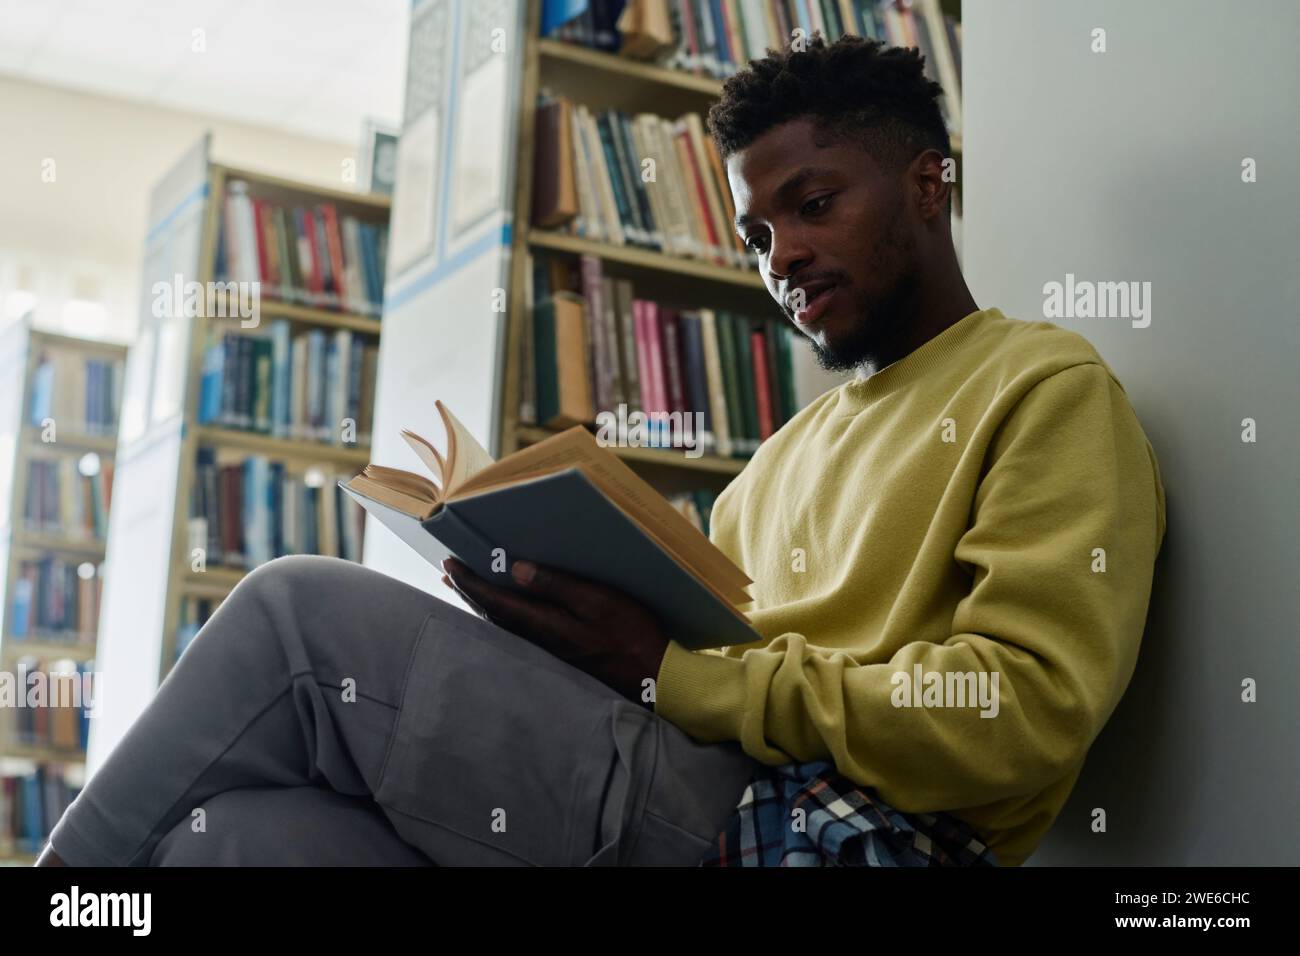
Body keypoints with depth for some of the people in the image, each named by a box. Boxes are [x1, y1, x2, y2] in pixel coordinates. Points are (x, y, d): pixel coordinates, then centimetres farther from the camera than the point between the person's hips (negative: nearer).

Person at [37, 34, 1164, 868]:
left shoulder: (1048, 390, 4)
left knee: (300, 614, -15)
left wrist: (674, 669, -13)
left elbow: (1029, 714, -11)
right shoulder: (791, 452, 29)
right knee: (234, 830, -16)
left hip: (830, 827, -7)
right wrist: (568, 604, 1)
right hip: (721, 803, 7)